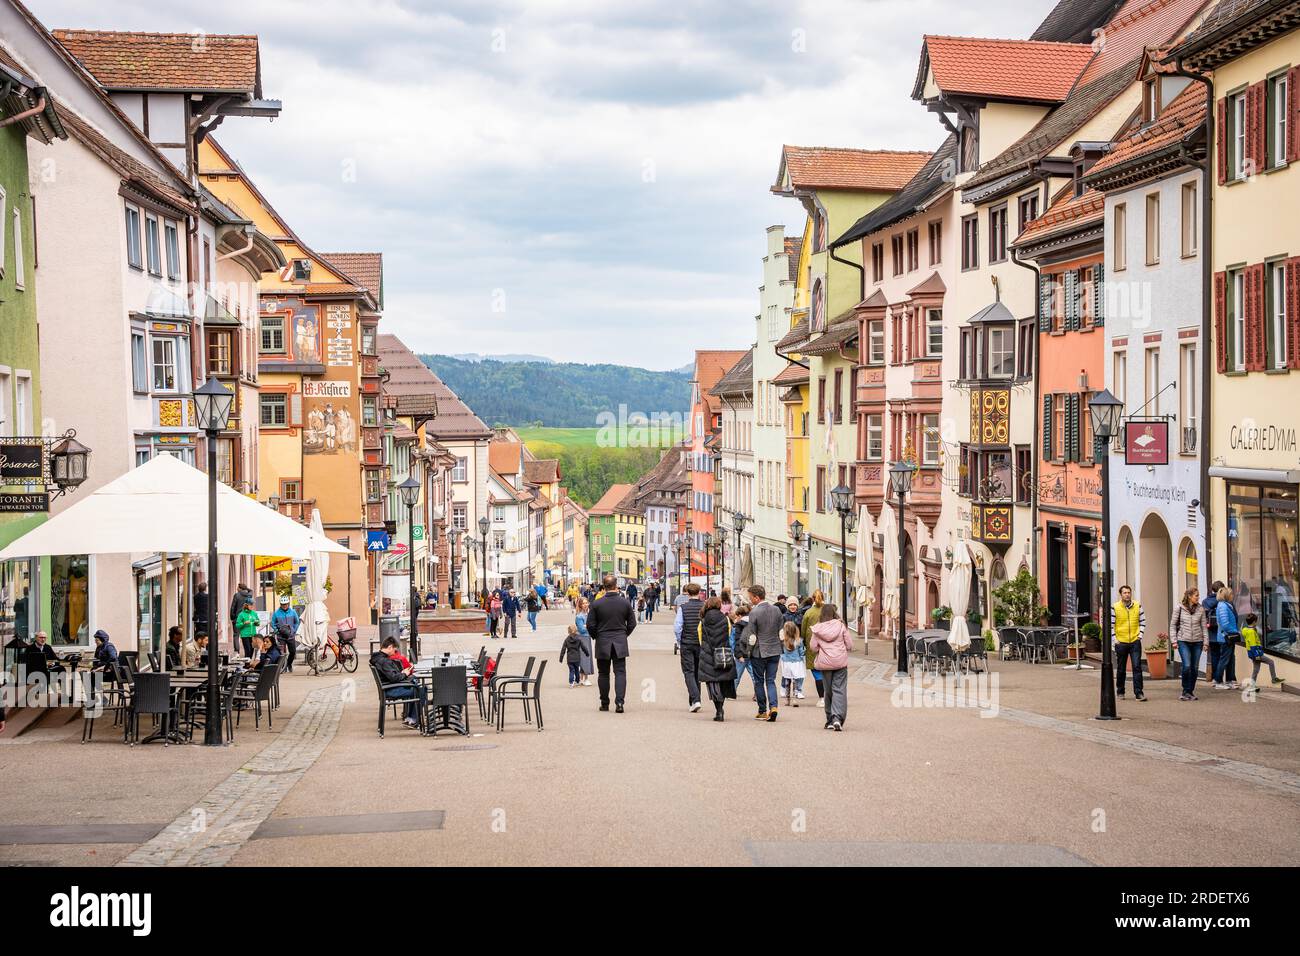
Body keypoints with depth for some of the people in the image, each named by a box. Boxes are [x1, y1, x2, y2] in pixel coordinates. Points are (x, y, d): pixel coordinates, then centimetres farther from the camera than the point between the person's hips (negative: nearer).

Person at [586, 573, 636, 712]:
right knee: (620, 673, 1)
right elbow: (632, 623, 3)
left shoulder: (597, 604, -8)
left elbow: (590, 625, -5)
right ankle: (619, 702, -12)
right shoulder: (625, 603, -3)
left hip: (602, 644, 0)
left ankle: (604, 704, 15)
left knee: (603, 674, 10)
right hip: (620, 643, 0)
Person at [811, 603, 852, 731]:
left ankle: (830, 720, 15)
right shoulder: (841, 626, -4)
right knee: (839, 689, -1)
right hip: (841, 662, -1)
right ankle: (838, 717, -18)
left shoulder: (817, 629, -3)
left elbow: (814, 648, -1)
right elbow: (850, 645, -1)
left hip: (825, 663, 1)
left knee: (828, 690, 12)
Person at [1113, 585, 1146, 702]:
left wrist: (1140, 635, 0)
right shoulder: (1115, 607, -4)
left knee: (1137, 667, -8)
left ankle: (1138, 693, -7)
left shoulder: (1138, 606, 2)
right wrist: (1115, 639, -7)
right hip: (1121, 642, -1)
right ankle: (1120, 692, 23)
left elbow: (1143, 622, 10)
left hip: (1135, 642, 1)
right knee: (1121, 669, 10)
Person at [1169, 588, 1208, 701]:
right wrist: (1174, 640, -3)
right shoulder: (1179, 608, -2)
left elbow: (1204, 626, 9)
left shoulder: (1200, 609, 5)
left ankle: (1190, 691, 15)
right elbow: (1173, 624, 3)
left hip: (1197, 641, 3)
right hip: (1183, 641, -3)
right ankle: (1186, 690, 1)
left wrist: (1205, 641, 4)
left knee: (1194, 668, 4)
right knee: (1186, 666, -14)